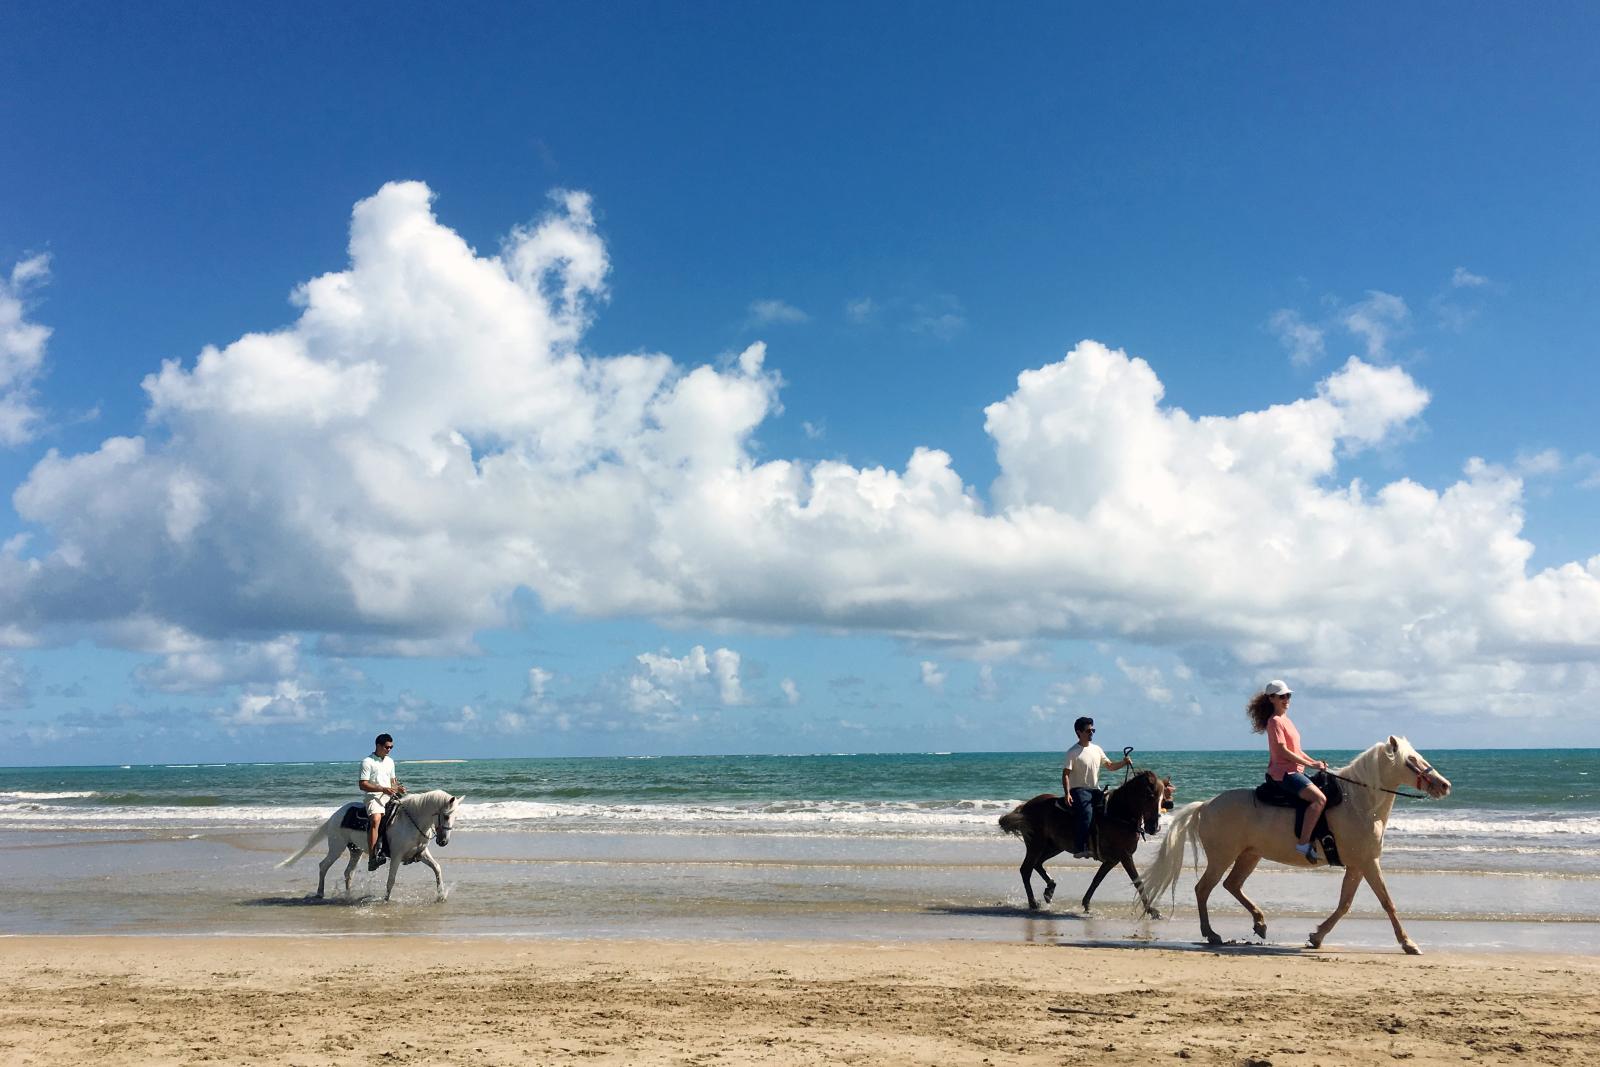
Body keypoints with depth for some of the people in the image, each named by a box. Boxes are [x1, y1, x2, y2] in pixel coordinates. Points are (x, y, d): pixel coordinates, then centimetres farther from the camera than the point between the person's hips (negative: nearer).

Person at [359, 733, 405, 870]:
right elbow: (363, 785, -10)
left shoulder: (390, 762, 19)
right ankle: (372, 858, -40)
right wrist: (383, 789, -18)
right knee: (375, 819, -32)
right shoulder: (367, 762, -4)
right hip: (373, 797, -8)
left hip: (389, 797, 8)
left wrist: (398, 788, 3)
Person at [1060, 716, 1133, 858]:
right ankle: (1080, 848, -33)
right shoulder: (1073, 752, -6)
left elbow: (1110, 766, 19)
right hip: (1079, 789, -7)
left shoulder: (1097, 749, 13)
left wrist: (1123, 762, -1)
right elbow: (1066, 774, -10)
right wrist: (1067, 793, -22)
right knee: (1086, 812, -30)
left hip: (1095, 789, 7)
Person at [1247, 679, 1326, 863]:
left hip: (1295, 771, 10)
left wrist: (1315, 761, 9)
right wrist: (1311, 764, -15)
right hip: (1284, 772, -10)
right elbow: (1283, 751, -17)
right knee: (1319, 799, -26)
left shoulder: (1285, 720, 20)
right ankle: (1303, 843, -27)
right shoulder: (1275, 721, -9)